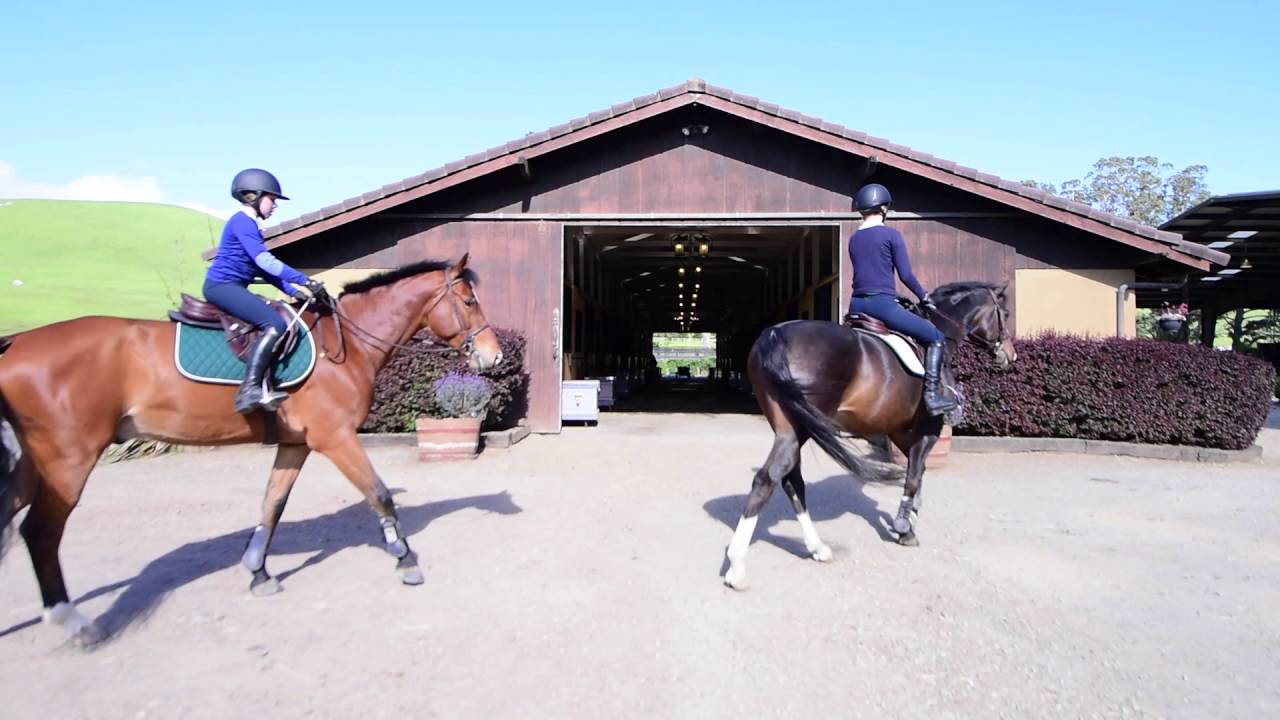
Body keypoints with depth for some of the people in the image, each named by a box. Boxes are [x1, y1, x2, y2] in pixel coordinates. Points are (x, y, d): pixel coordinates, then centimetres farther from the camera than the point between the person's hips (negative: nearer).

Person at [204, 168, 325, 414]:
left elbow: (263, 268, 20)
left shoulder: (249, 225, 21)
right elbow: (265, 261, -20)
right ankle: (249, 390, -29)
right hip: (222, 285, -11)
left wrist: (292, 291, 10)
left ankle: (263, 387, -11)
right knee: (275, 324, -24)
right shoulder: (242, 222, -10)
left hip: (230, 288, 11)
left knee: (285, 316, 3)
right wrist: (305, 280, -21)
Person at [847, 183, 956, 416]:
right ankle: (932, 393, -6)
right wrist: (924, 297, 9)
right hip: (882, 304, -6)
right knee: (936, 338, 4)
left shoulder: (853, 239, 15)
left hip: (857, 305, 6)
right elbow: (906, 275, -6)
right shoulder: (891, 235, -3)